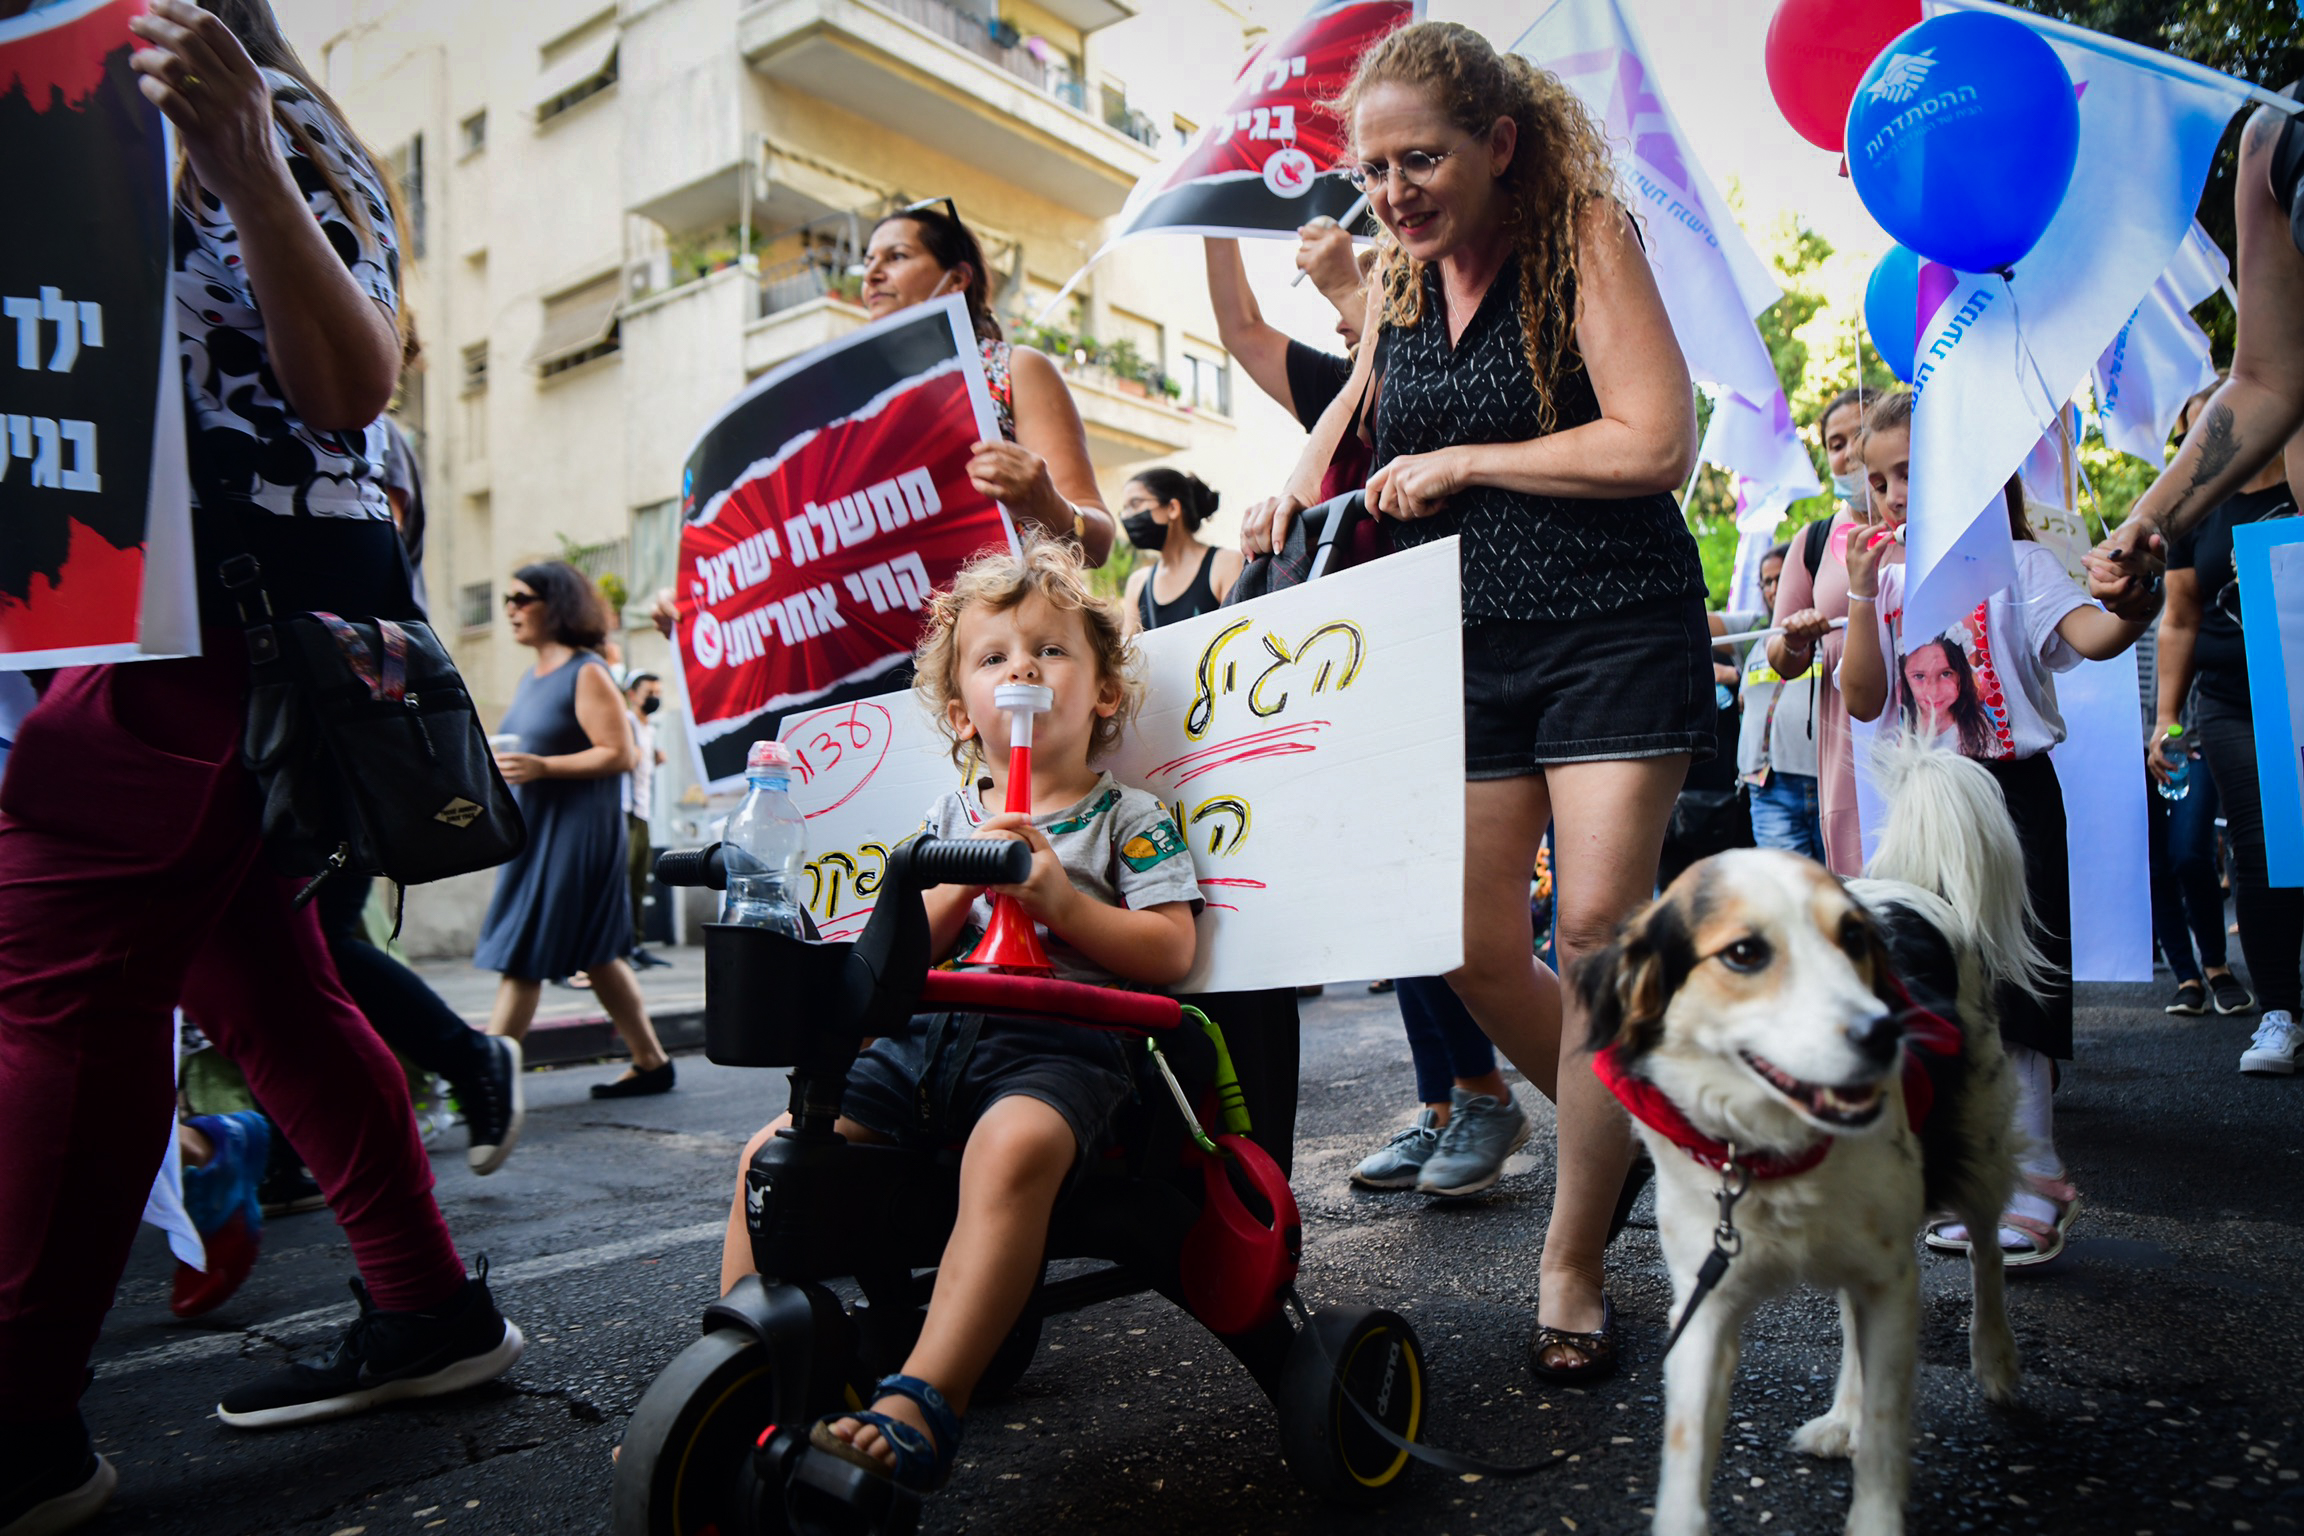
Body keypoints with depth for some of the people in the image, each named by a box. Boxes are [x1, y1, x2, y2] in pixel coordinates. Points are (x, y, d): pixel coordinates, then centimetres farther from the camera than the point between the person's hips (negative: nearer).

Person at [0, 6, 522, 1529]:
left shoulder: (271, 131, 3)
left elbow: (350, 388, -13)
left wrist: (243, 166, -23)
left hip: (232, 603, -9)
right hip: (198, 605, 9)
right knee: (259, 974, 7)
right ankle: (428, 1307, 15)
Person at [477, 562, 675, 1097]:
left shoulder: (587, 673, -9)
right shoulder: (530, 678, 17)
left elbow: (619, 754, -17)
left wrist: (540, 767, -23)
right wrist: (498, 766, 5)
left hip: (578, 831, -9)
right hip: (534, 831, 9)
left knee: (523, 957, -8)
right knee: (595, 955, 11)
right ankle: (651, 1062, 19)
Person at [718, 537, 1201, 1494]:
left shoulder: (1129, 819, 6)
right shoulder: (949, 817, 18)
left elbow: (1171, 951, -4)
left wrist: (1059, 895, -14)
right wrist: (958, 885, -7)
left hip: (1057, 1046, -5)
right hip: (928, 1038, 5)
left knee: (1012, 1147, -38)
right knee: (775, 1152, -11)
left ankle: (919, 1409, -36)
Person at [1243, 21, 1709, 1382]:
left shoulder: (1586, 232, -7)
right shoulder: (1398, 271, 9)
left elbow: (1657, 443, -17)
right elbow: (1363, 394, 29)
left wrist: (1462, 464, -12)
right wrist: (1308, 480, 9)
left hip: (1614, 629, -5)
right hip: (1467, 644, 6)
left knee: (1596, 926, -11)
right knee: (1477, 953, 2)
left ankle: (1575, 1261, 6)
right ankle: (1635, 1138, 29)